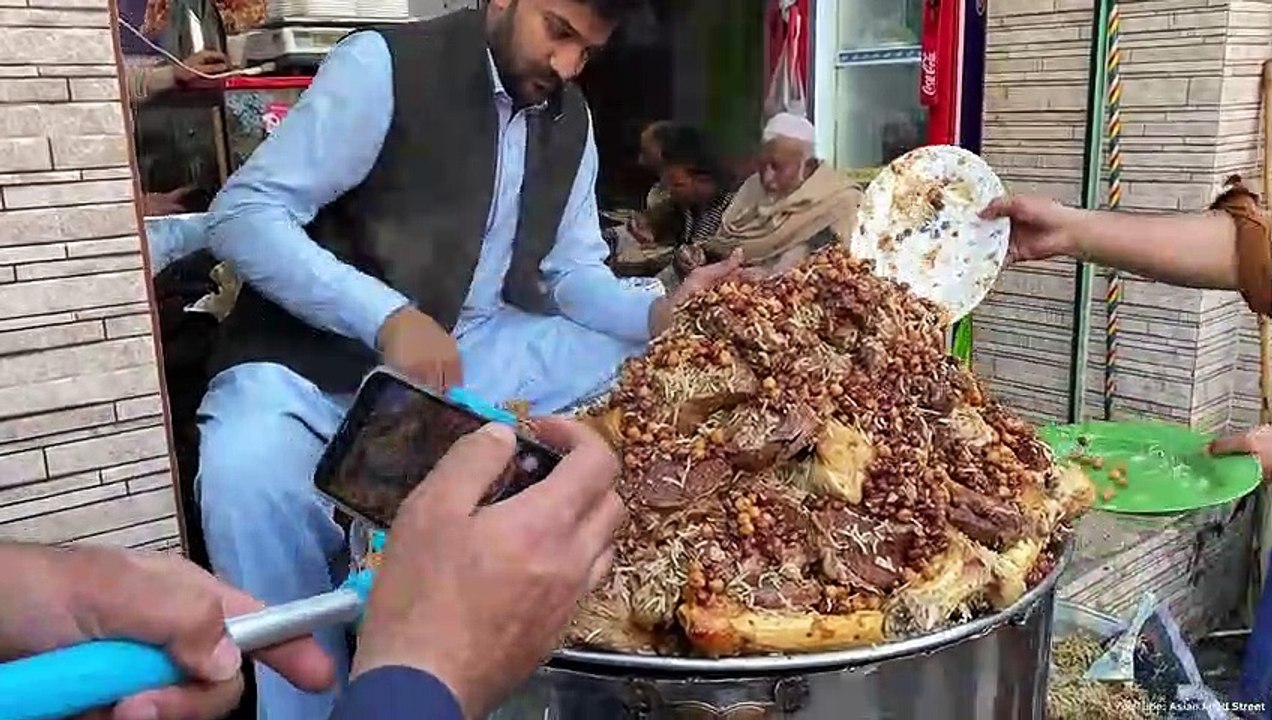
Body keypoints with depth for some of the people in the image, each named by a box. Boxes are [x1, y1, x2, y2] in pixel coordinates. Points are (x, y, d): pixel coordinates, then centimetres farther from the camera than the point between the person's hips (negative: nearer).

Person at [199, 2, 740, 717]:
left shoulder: (571, 118, 6)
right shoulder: (385, 65, -15)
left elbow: (573, 271, 10)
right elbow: (243, 214, -19)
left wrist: (658, 313, -12)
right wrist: (389, 317, -32)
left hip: (469, 350, 6)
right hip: (318, 350, -5)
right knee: (248, 477, -35)